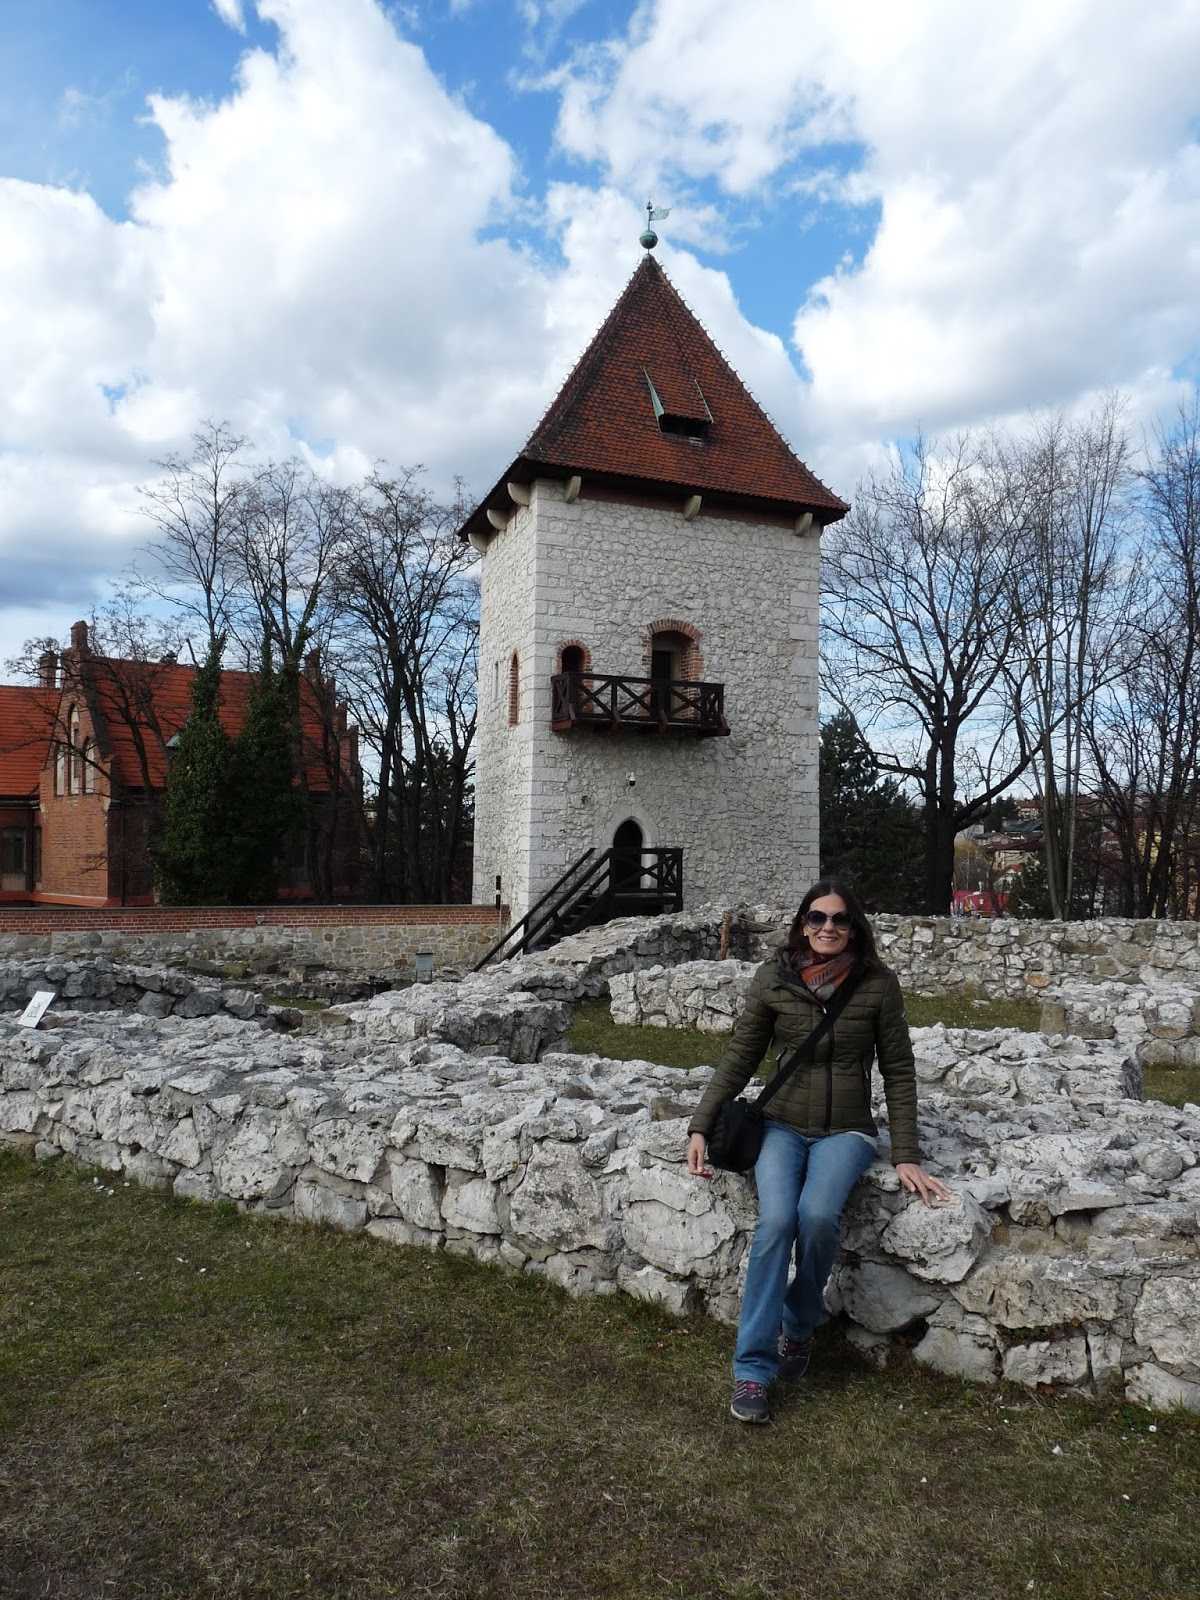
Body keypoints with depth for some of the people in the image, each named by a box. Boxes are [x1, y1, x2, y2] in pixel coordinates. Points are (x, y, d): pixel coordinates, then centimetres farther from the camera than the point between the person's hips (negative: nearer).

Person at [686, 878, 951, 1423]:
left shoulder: (878, 985, -4)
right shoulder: (773, 978, -3)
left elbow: (898, 1072, 1)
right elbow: (739, 1058, 3)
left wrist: (906, 1156, -4)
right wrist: (700, 1126, -2)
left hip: (845, 1131, 0)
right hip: (783, 1126, 1)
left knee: (818, 1215, -29)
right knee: (776, 1220, -26)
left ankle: (799, 1326, 2)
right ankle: (753, 1371, -13)